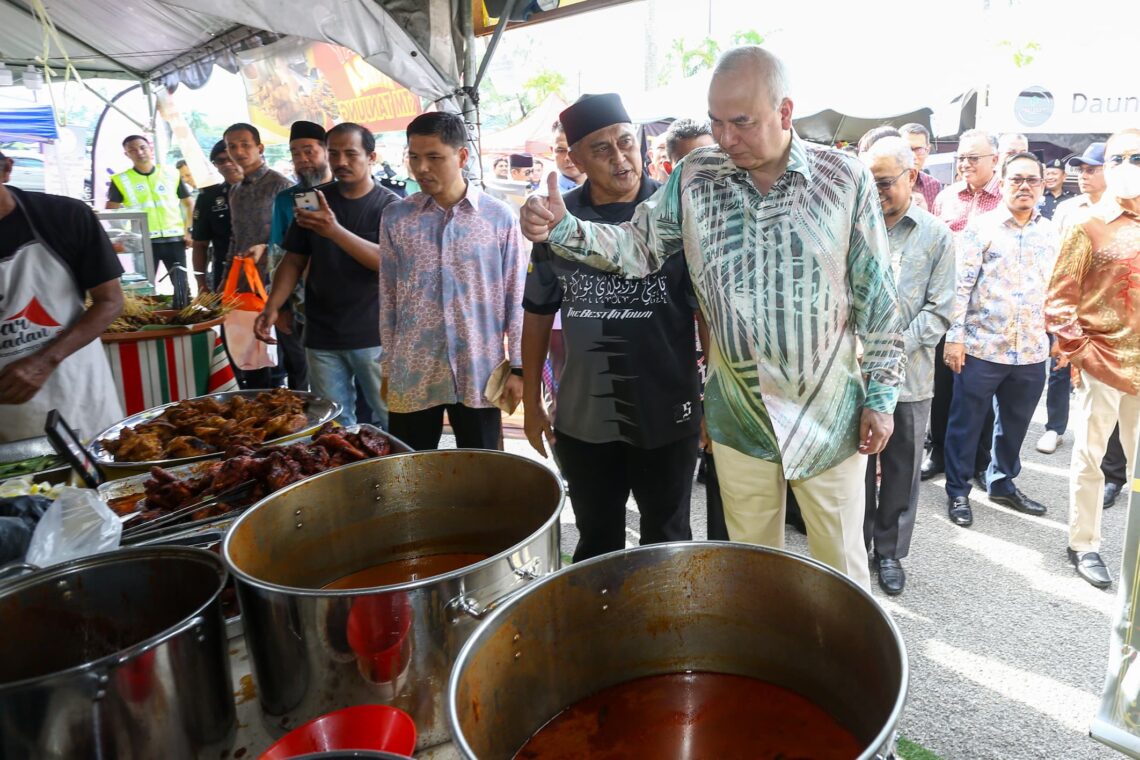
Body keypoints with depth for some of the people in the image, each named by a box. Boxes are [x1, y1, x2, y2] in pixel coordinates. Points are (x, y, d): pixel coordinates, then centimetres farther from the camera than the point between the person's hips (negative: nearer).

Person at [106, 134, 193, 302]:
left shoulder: (171, 174, 6)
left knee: (182, 285, 5)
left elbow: (188, 203, 13)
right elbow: (110, 212, 6)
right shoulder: (121, 180, 2)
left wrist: (189, 230, 4)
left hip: (174, 238, 1)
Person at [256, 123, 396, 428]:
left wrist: (335, 232, -29)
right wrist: (272, 307, -3)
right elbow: (294, 260, 11)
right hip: (322, 336, 3)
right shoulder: (314, 200, 9)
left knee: (390, 421, 2)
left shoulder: (389, 205, -2)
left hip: (374, 336, -3)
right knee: (333, 424, 6)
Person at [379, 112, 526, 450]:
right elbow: (387, 298, 7)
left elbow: (515, 298, 0)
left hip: (480, 374, -1)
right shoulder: (395, 217, 3)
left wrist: (517, 367, -1)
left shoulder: (500, 217, -3)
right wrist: (387, 368, 7)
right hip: (411, 375, 2)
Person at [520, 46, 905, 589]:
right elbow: (637, 247, 1)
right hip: (739, 420, 2)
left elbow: (876, 295, -4)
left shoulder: (846, 178, -7)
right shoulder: (695, 178, -2)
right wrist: (562, 230, -17)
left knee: (840, 564, 14)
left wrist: (882, 395, -3)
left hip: (831, 416, -1)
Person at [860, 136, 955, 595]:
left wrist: (895, 347, -14)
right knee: (856, 463, 10)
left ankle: (889, 551, 28)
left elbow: (939, 311, -2)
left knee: (901, 470, 11)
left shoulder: (936, 235, 2)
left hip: (909, 375, 0)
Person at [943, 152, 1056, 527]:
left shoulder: (1051, 233, 9)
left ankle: (1003, 483, 35)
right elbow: (961, 285, -8)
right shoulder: (981, 227, -5)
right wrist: (954, 337, -13)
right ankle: (957, 491, 19)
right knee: (966, 423, 5)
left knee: (1015, 424, 16)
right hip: (982, 347, -4)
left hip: (1032, 351, 5)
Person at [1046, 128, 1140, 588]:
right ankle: (1084, 546, 19)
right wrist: (1077, 351, -11)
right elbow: (1059, 300, -7)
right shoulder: (1089, 227, -5)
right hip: (1102, 361, -4)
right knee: (1089, 459, 6)